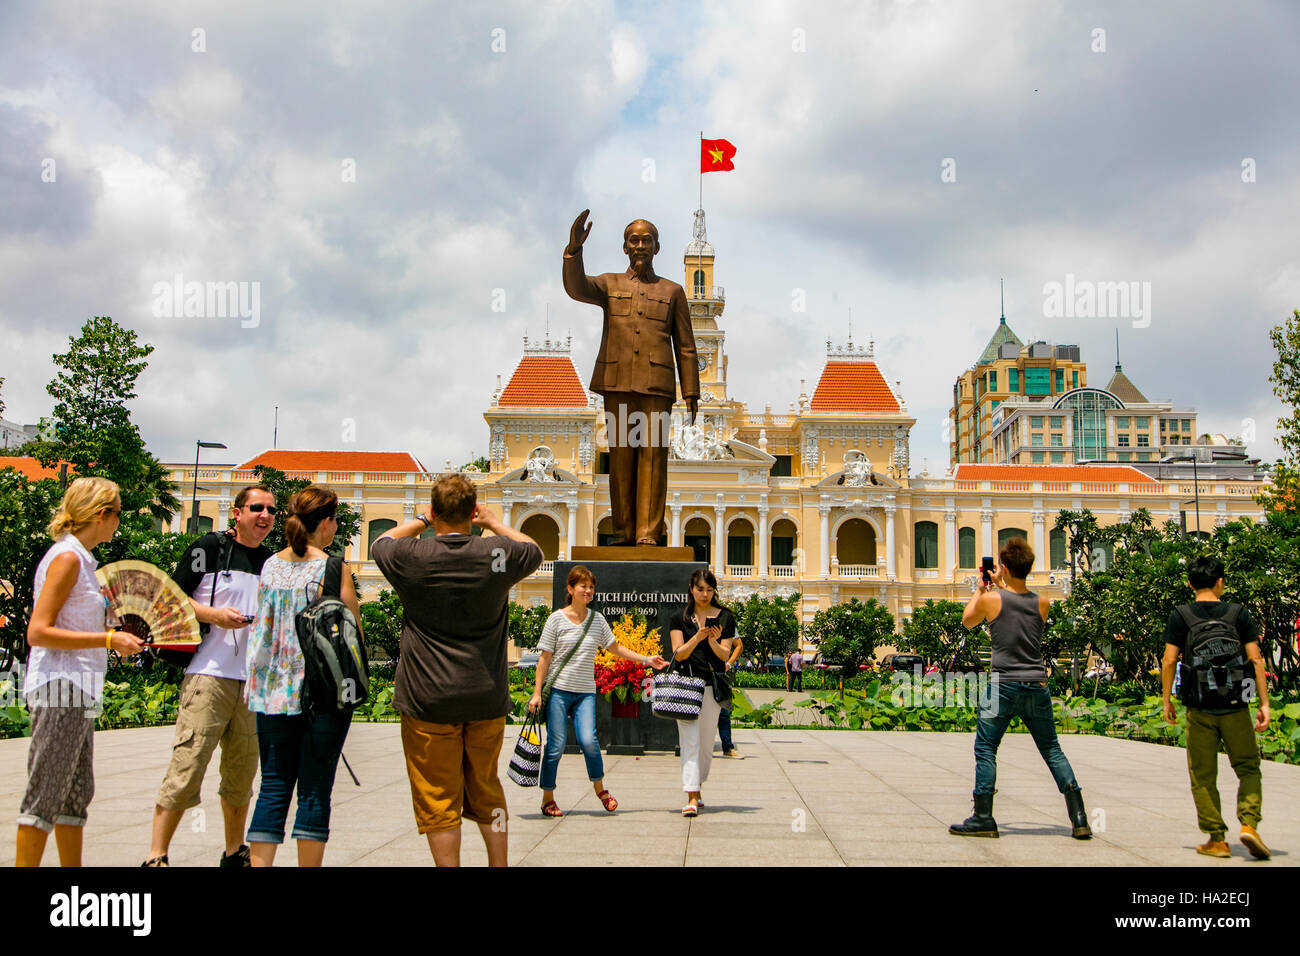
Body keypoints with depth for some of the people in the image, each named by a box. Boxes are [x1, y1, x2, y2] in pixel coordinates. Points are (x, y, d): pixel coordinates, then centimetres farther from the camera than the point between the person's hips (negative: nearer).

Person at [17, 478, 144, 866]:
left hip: (75, 693, 10)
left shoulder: (80, 558, 17)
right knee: (45, 794, -6)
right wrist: (108, 639, -18)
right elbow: (38, 632, -18)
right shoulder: (67, 557, -12)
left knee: (76, 793, 12)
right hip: (60, 691, -10)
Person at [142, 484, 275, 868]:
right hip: (209, 674, -6)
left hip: (254, 679, 6)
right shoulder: (209, 548, -1)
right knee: (188, 764, -10)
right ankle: (155, 856, -5)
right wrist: (214, 614, -15)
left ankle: (235, 852, 25)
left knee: (243, 770, 12)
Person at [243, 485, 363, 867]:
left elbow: (262, 628, 12)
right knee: (315, 789, 4)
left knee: (273, 787, 9)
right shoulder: (334, 569, -10)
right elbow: (352, 632, -6)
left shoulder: (270, 566, 5)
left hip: (275, 691, 5)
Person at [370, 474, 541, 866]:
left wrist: (420, 521, 23)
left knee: (438, 799, 5)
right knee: (487, 790, 19)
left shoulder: (412, 557, -9)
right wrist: (495, 523, 25)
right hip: (487, 698, 3)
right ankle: (499, 864, 24)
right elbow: (535, 550, 17)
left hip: (428, 699, -2)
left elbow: (380, 543, 15)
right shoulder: (498, 553, -7)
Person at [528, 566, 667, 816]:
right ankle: (547, 798, 14)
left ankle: (599, 788, 10)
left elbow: (615, 648, 18)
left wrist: (646, 660, 10)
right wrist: (537, 692, -5)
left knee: (588, 741, -14)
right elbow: (545, 658, -1)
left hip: (585, 692, 3)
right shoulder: (557, 619, -2)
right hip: (558, 690, -2)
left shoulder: (597, 619, 9)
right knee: (556, 745, -3)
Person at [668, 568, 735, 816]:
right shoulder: (680, 617, 5)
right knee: (689, 741, -9)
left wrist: (713, 642, -18)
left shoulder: (725, 618, 7)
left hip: (712, 684, 2)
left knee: (707, 742, 8)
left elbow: (725, 655, 2)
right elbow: (679, 654, -2)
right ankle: (692, 798, -13)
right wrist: (697, 638, -19)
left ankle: (697, 788, 27)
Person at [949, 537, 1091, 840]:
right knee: (1052, 750, 12)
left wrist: (980, 589, 25)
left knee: (985, 749, 6)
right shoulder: (1042, 603, 1)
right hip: (1038, 686, 4)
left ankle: (983, 818, 5)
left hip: (1004, 686, -4)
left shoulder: (991, 599, -8)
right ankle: (1079, 819, 8)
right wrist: (1001, 587, 27)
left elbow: (968, 620, 12)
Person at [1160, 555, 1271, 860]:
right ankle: (1249, 823, -6)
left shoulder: (1180, 615, -1)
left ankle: (1217, 839, 9)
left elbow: (1169, 661, -4)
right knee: (1248, 768, 13)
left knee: (1203, 776, 8)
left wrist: (1166, 700, 5)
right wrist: (1264, 703, 3)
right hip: (1235, 708, 1)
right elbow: (1255, 659, -1)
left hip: (1199, 710, 0)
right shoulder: (1239, 614, 2)